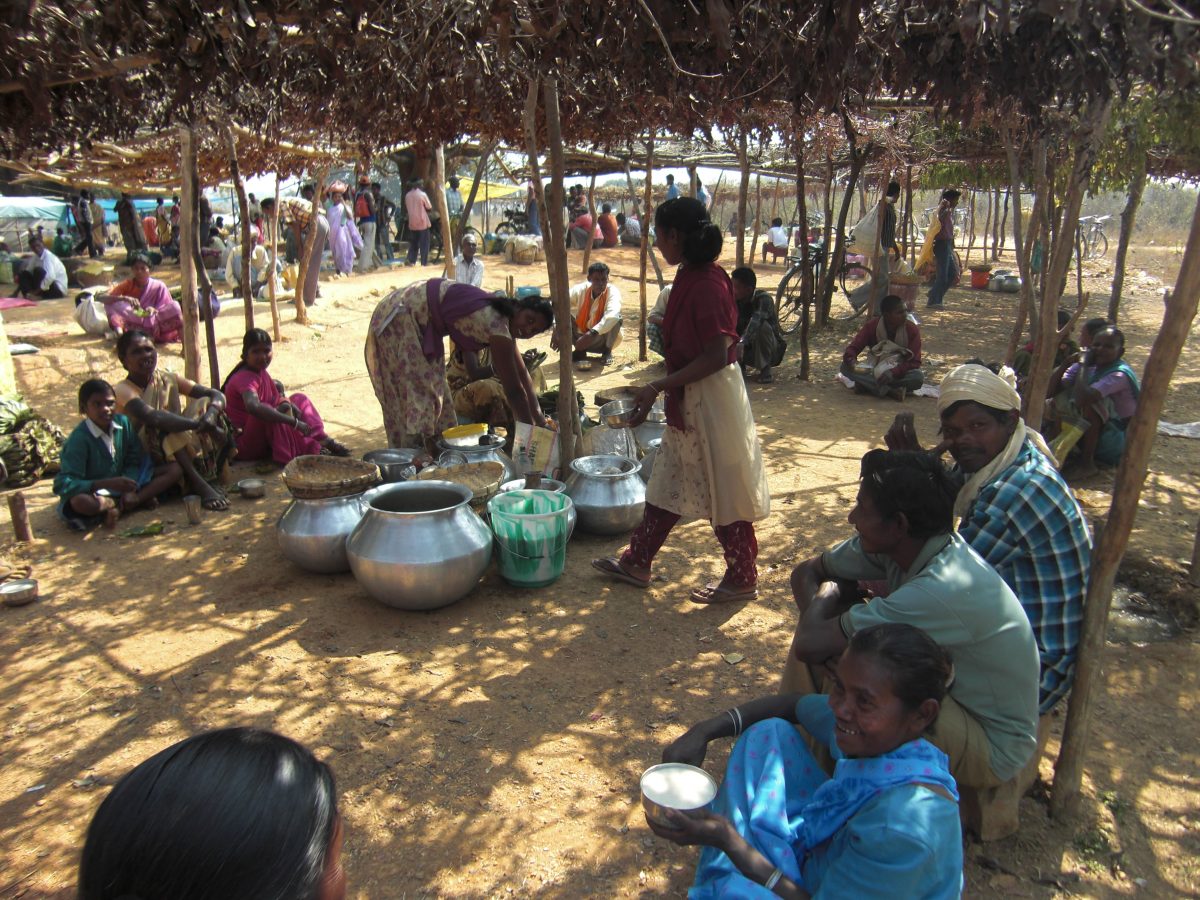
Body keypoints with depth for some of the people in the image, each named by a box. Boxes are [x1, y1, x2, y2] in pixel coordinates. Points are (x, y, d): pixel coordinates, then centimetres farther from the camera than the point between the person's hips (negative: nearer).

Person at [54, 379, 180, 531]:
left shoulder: (123, 423, -6)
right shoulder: (79, 438, -21)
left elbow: (134, 462, 2)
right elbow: (63, 485, -27)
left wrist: (130, 491, -17)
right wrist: (108, 484, -38)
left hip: (121, 486, 5)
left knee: (174, 469, -9)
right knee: (80, 502, -42)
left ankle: (119, 507, -19)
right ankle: (141, 499, -14)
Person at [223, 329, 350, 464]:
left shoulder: (259, 371, 3)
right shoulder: (245, 378, -25)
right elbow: (253, 406, -44)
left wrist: (285, 402, -10)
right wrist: (294, 422, -45)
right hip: (244, 446, -9)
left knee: (299, 399, 6)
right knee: (276, 412, -34)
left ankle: (323, 440, -8)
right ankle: (310, 452, -29)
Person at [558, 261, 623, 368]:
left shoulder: (612, 291, -23)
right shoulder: (580, 290, -17)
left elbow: (612, 314, -44)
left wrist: (592, 333, -56)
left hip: (602, 339, -2)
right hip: (582, 336, 2)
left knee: (616, 318, -32)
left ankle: (607, 351, -6)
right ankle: (579, 350, -2)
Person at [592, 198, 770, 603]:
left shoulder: (707, 285, -22)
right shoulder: (688, 279, 7)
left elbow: (717, 356, -24)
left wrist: (659, 386, -22)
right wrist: (660, 389, 13)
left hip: (711, 399, -10)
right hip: (686, 399, 10)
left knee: (723, 491, 4)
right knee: (668, 483, 18)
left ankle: (742, 579, 22)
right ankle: (637, 562, 32)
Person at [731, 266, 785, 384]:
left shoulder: (764, 299, -25)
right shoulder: (734, 301, -8)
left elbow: (756, 320, -44)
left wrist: (742, 343, -60)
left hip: (771, 351, -4)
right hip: (748, 350, 4)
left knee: (762, 326, -34)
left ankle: (765, 370, -20)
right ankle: (740, 366, 1)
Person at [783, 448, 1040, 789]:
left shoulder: (942, 591, -35)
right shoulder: (898, 544, -12)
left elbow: (809, 644, -34)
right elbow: (806, 571, 2)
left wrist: (826, 597, -13)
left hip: (991, 747, -8)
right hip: (947, 692, 8)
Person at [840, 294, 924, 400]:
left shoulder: (912, 329, -13)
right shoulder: (872, 326, -10)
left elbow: (915, 362, -16)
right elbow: (853, 348, -13)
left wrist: (893, 372, -34)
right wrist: (852, 361, -37)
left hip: (900, 372, -1)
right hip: (873, 370, 1)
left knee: (918, 377, -34)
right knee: (846, 367, -25)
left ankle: (868, 385, -26)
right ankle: (891, 390, -32)